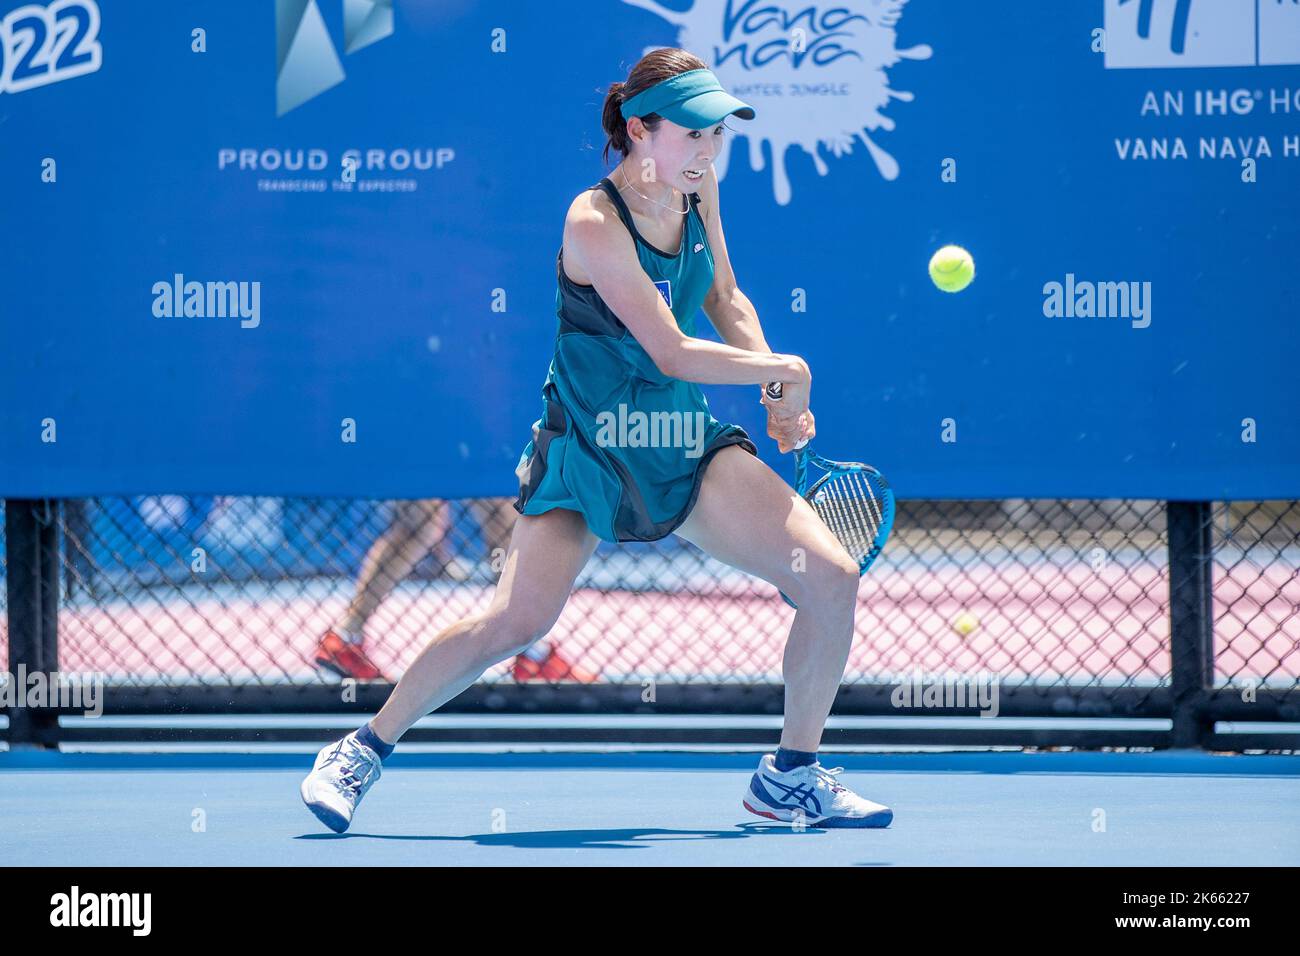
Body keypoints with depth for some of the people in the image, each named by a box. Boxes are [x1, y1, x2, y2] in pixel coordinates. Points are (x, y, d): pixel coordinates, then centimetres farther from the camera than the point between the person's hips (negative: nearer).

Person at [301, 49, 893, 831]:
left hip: (687, 443, 6)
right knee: (515, 622, -18)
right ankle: (364, 751, 4)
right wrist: (787, 372, -11)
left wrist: (777, 398, 3)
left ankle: (791, 778, 9)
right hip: (589, 446, -6)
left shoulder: (697, 188, 1)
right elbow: (673, 353, -21)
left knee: (833, 577, -8)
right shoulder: (595, 224, -20)